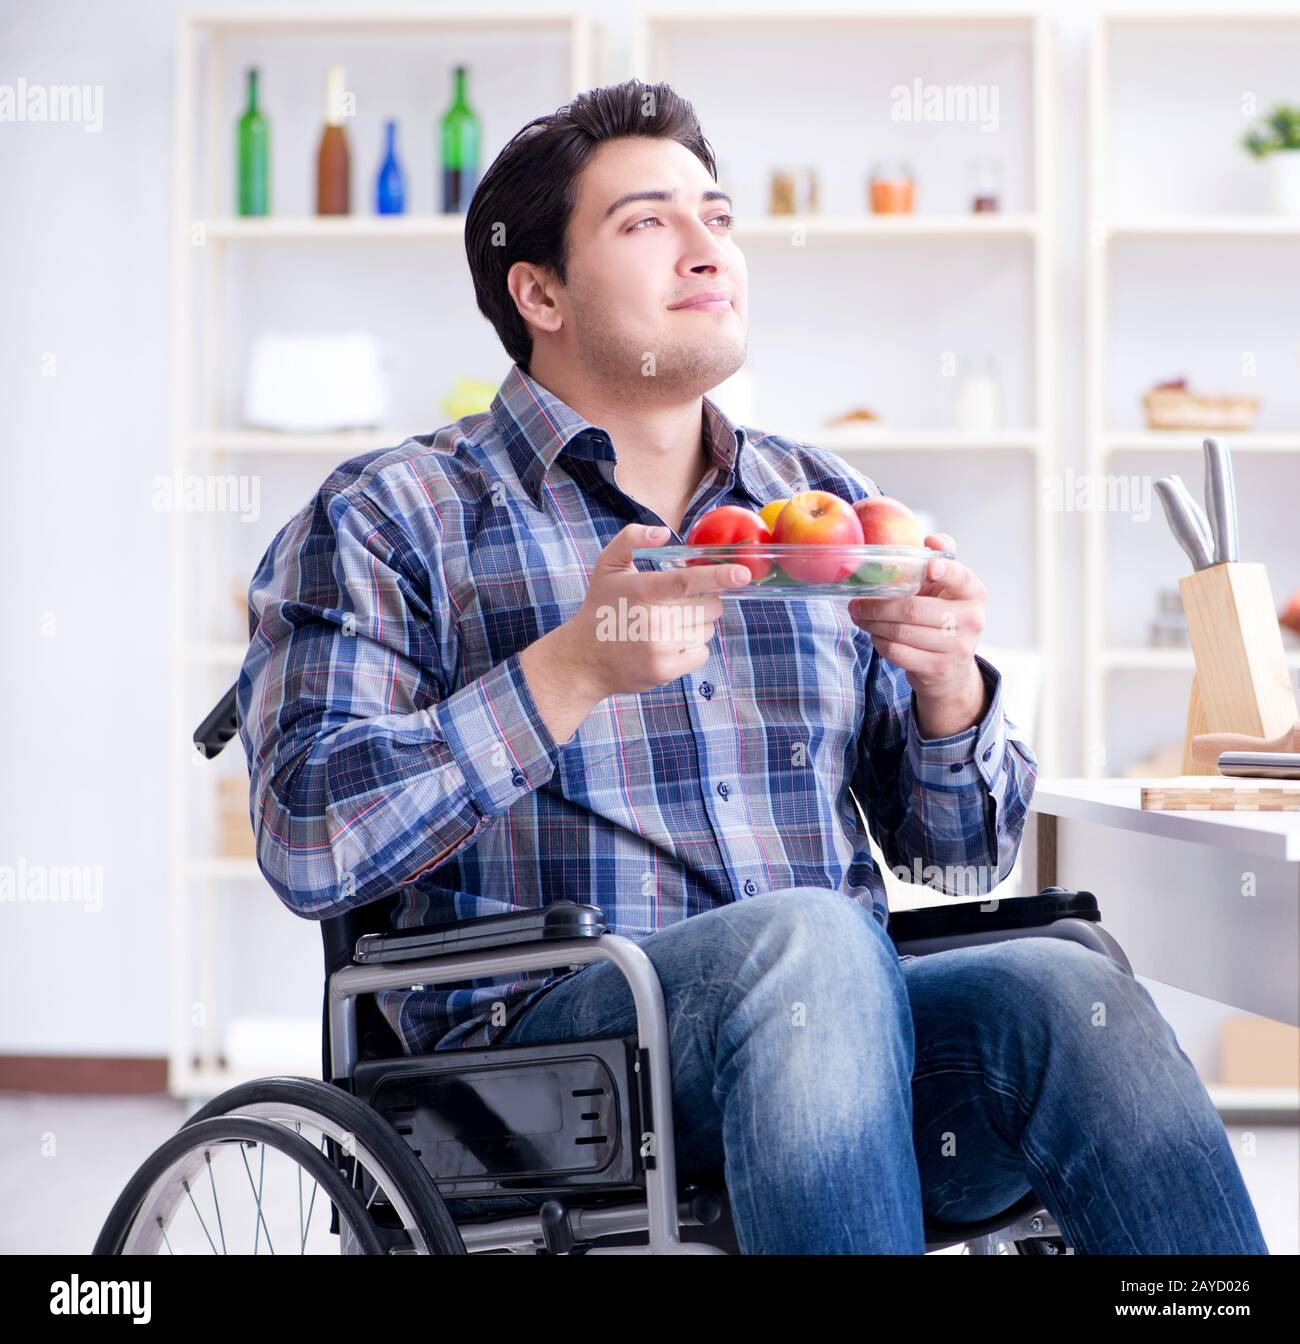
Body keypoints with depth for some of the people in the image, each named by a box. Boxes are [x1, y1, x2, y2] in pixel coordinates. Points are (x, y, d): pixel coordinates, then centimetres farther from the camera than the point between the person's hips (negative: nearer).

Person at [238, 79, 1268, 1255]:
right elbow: (310, 843, -7)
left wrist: (948, 685, -2)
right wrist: (574, 670, -15)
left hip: (835, 1022, 4)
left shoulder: (828, 505, 21)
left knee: (1070, 992, -28)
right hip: (549, 1029, -4)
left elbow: (962, 851, 20)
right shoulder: (394, 517, 7)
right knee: (810, 939, -35)